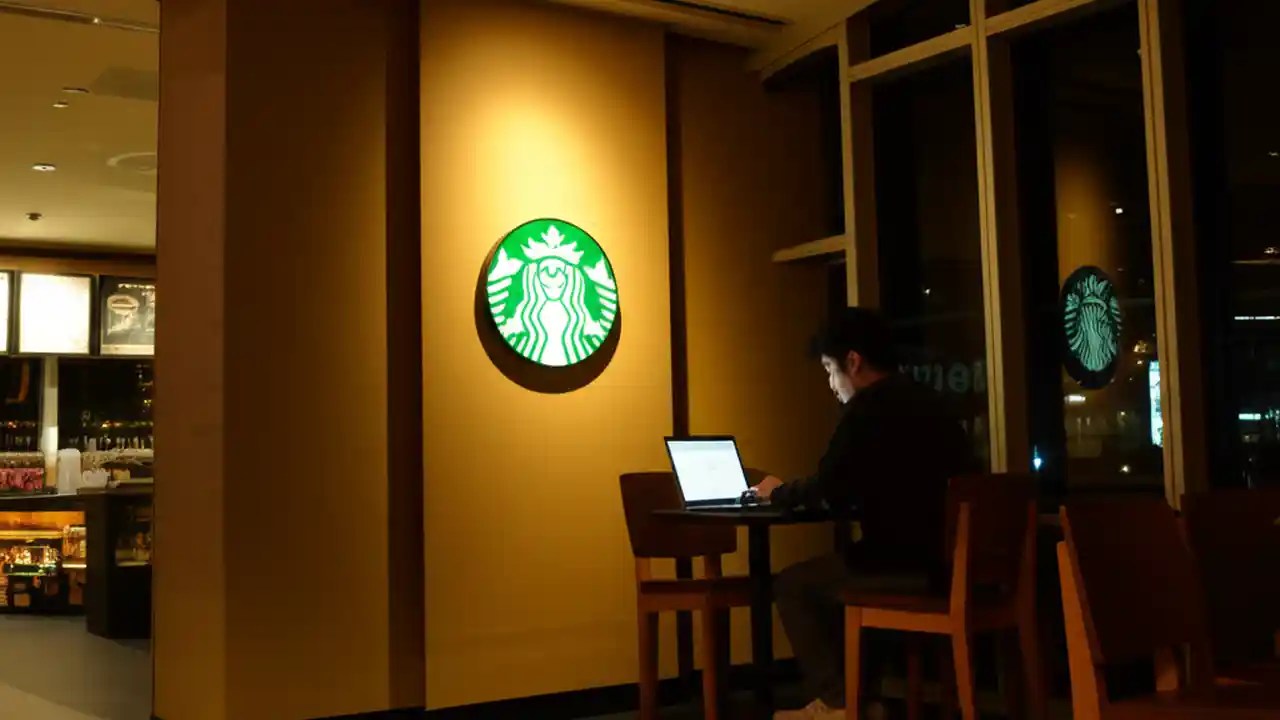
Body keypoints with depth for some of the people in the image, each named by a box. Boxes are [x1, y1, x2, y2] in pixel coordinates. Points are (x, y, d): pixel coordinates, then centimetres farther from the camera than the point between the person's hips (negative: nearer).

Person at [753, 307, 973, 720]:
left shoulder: (870, 406, -9)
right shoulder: (927, 401, 16)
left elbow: (828, 493, -8)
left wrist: (779, 493, 12)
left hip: (910, 564, -9)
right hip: (946, 556, 9)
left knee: (792, 585, 9)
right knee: (827, 575, 27)